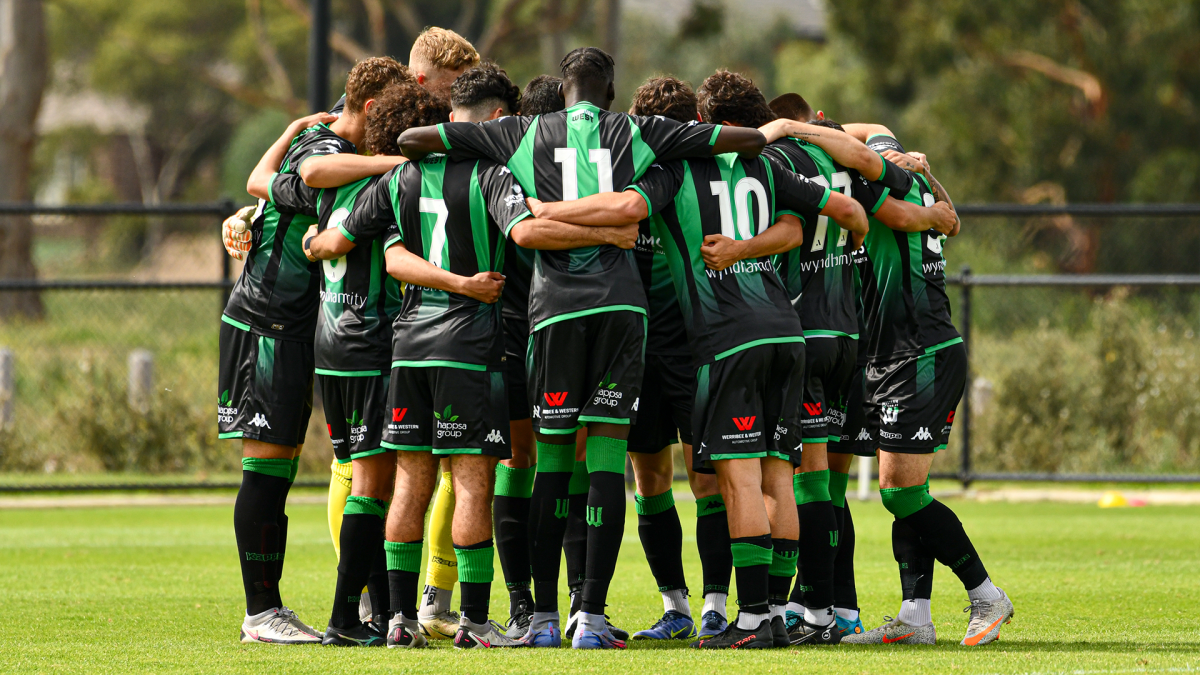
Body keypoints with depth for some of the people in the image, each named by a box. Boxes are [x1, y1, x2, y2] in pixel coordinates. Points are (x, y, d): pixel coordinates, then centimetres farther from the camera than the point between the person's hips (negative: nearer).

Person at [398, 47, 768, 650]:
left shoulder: (523, 133, 12)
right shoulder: (636, 133, 12)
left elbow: (411, 140, 12)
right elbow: (752, 140, 12)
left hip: (554, 305, 0)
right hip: (620, 301, 0)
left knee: (552, 457, 8)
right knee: (608, 458, -1)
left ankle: (543, 617, 8)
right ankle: (592, 617, -6)